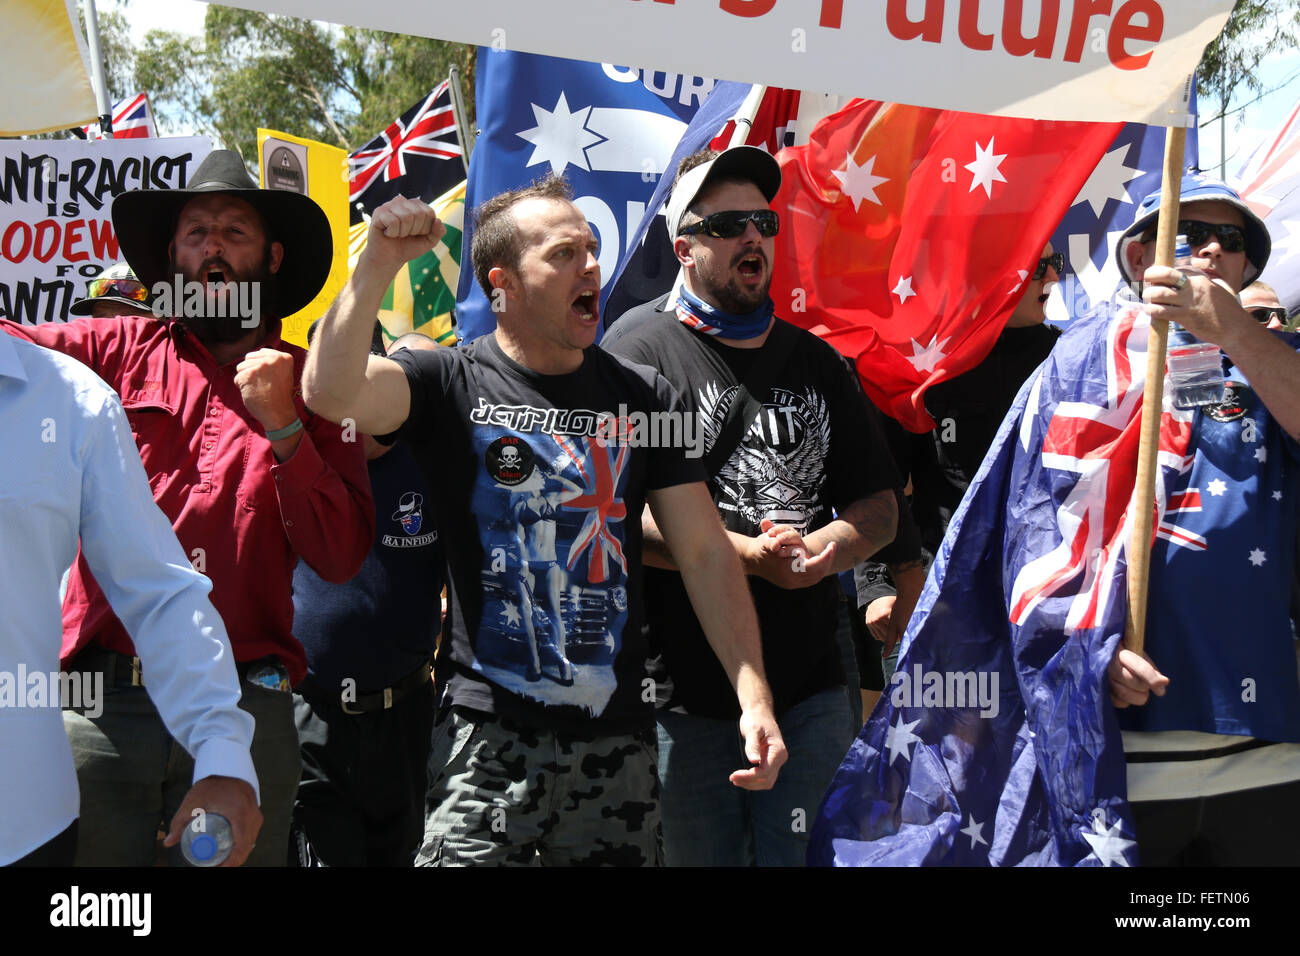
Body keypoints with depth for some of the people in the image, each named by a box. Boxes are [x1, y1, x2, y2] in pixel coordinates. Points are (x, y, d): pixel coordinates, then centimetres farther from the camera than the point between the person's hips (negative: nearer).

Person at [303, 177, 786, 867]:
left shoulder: (641, 396, 7)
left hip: (617, 734, 3)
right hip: (487, 732, -3)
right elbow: (330, 392, -19)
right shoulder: (451, 384, 0)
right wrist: (380, 262, -21)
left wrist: (754, 695, -3)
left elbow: (706, 553, 5)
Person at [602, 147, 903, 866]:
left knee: (798, 857, 13)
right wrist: (743, 553, -22)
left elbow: (880, 503, 16)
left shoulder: (815, 361, 14)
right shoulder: (640, 351, -5)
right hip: (687, 696, -5)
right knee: (698, 854, 7)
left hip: (812, 691, 5)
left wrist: (834, 543, -7)